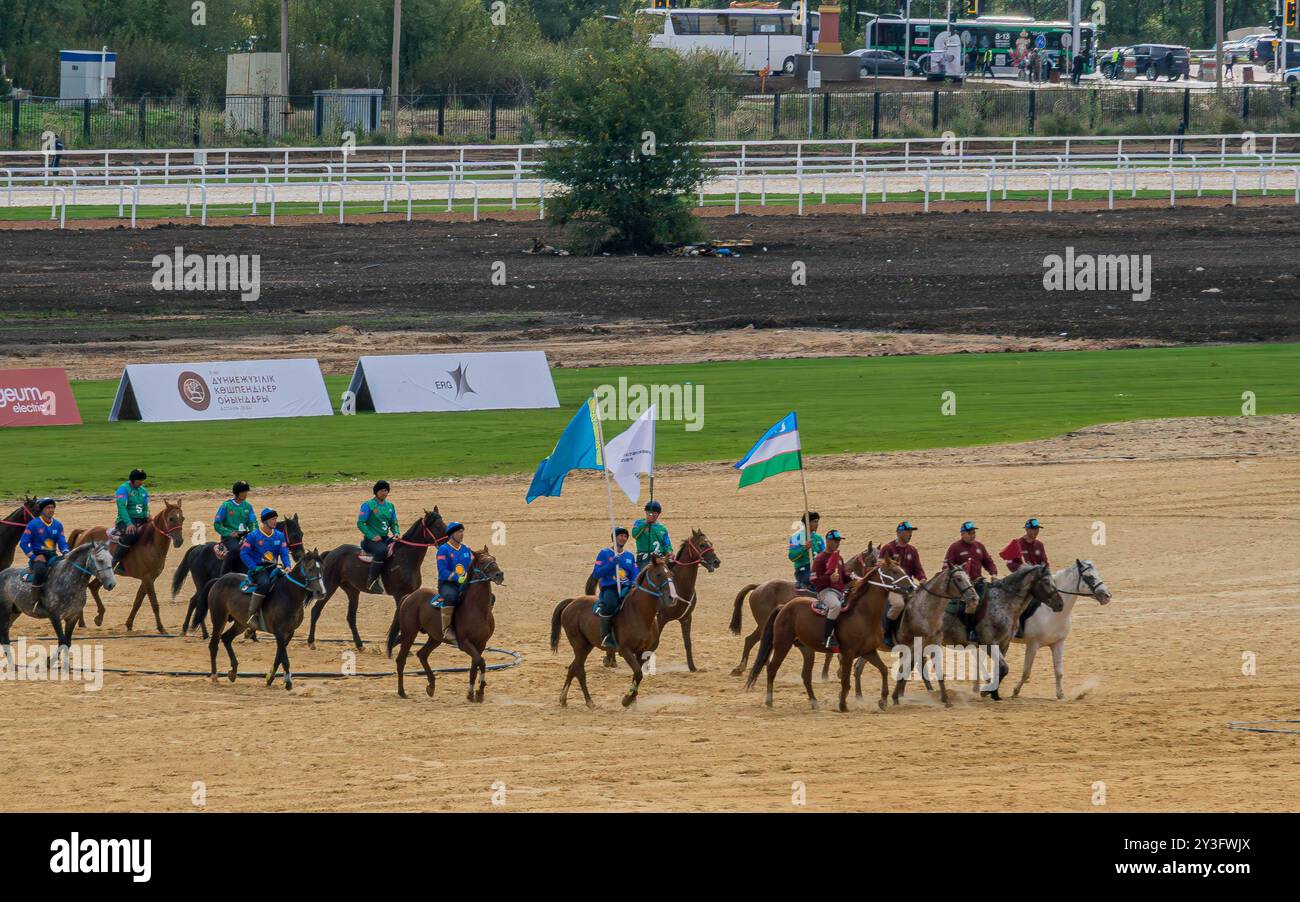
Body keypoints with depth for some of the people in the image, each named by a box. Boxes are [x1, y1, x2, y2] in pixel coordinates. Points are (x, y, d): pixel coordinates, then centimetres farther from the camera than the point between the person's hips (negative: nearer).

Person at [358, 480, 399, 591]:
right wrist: (372, 536, -18)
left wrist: (395, 533, -3)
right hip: (370, 540, -7)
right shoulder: (368, 505, -5)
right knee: (382, 550, -37)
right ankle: (372, 581, -32)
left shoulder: (390, 506, 13)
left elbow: (394, 523, 19)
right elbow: (360, 523, -9)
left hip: (385, 538, 7)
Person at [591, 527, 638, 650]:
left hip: (626, 588, 4)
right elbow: (596, 574, -1)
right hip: (609, 588, -4)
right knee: (610, 603, -38)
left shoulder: (629, 556, 18)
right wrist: (611, 564, -12)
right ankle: (605, 636, -26)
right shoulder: (604, 553, 6)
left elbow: (635, 575, 15)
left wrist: (635, 583, -9)